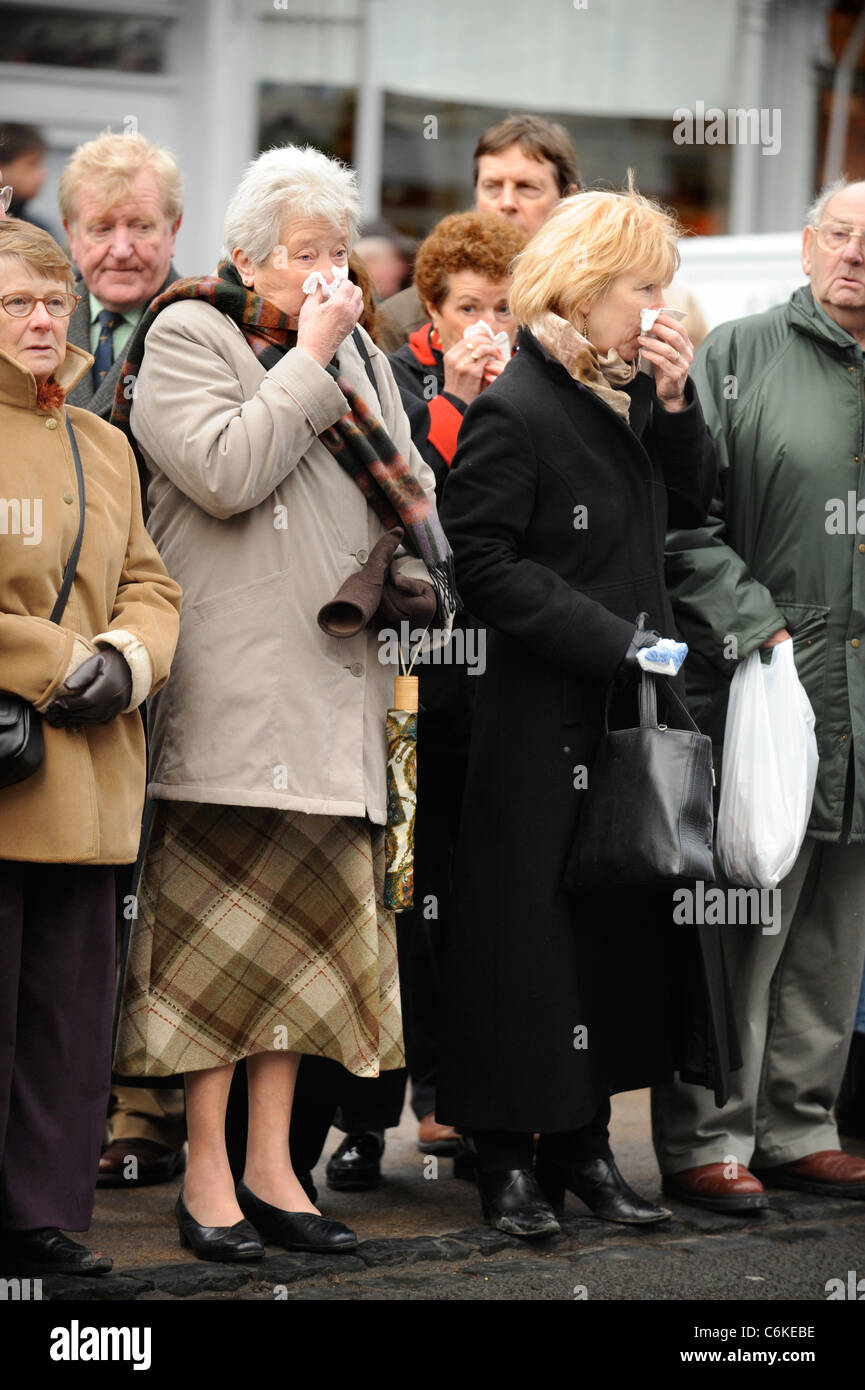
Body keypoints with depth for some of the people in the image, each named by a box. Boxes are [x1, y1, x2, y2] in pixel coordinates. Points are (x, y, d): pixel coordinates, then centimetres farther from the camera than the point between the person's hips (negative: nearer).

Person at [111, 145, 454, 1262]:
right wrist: (308, 358, -12)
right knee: (222, 923, -6)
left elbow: (406, 488, 20)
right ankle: (207, 1176, 0)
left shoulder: (356, 350, 18)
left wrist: (402, 572, 0)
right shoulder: (187, 335, -2)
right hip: (229, 686, -7)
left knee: (308, 917, 7)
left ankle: (271, 1168, 13)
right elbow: (225, 471, -18)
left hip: (334, 687, 7)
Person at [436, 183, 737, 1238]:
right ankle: (508, 1158, 8)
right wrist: (614, 639, -19)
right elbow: (487, 566, -16)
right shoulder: (512, 411, -13)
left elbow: (688, 511, 14)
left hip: (627, 712, 8)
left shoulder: (628, 395, 11)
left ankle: (582, 1144, 19)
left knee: (624, 920, 9)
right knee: (533, 930, -2)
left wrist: (674, 404, -1)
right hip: (544, 721, -8)